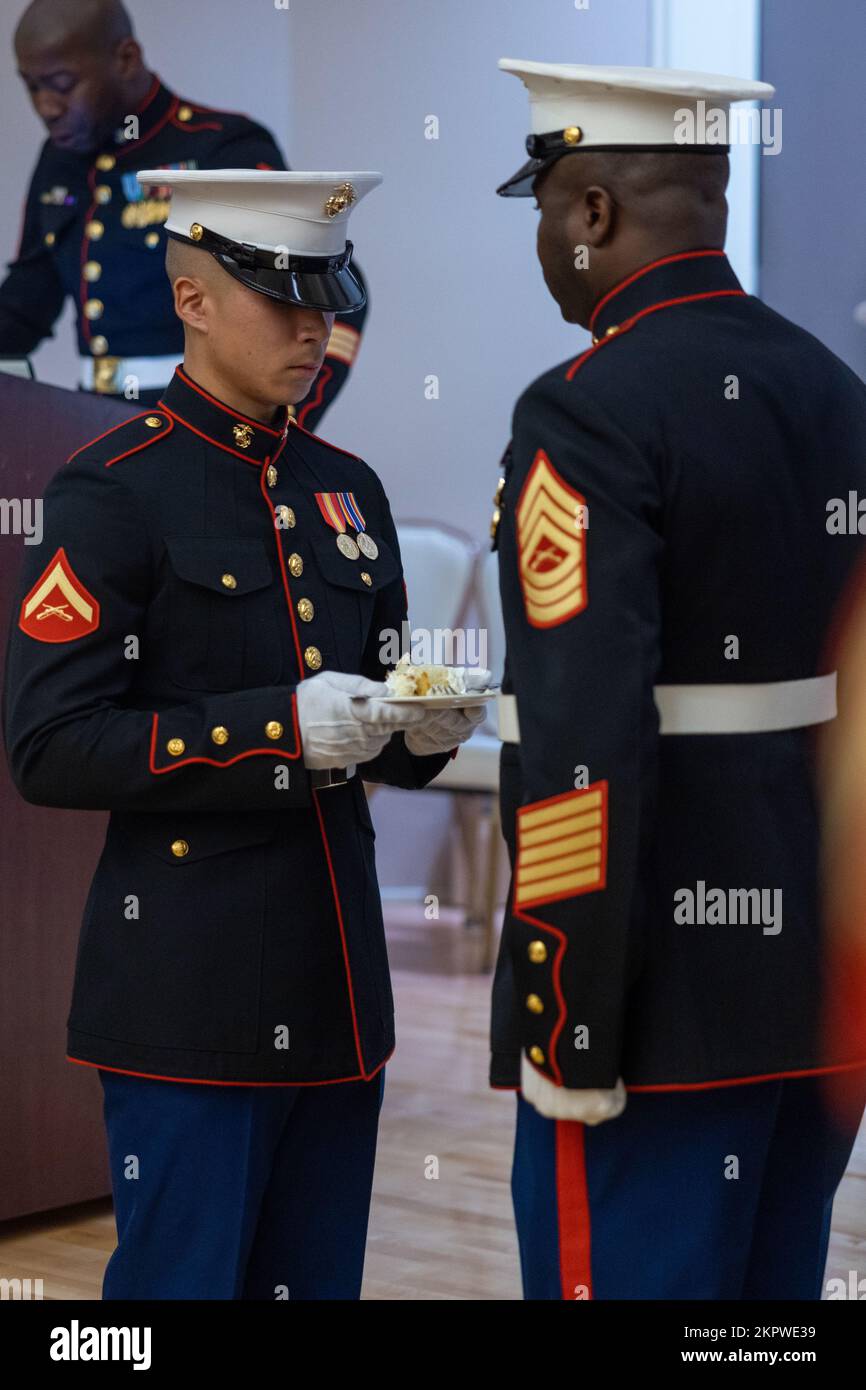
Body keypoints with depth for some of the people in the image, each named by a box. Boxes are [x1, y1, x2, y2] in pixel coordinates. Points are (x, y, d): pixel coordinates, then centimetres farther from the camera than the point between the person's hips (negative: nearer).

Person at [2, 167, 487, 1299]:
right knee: (183, 1280, -3)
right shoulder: (112, 492, -7)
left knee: (318, 1277, 12)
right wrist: (282, 729, -20)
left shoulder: (346, 486, 15)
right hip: (194, 999, -7)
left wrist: (424, 727, -1)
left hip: (335, 989, 7)